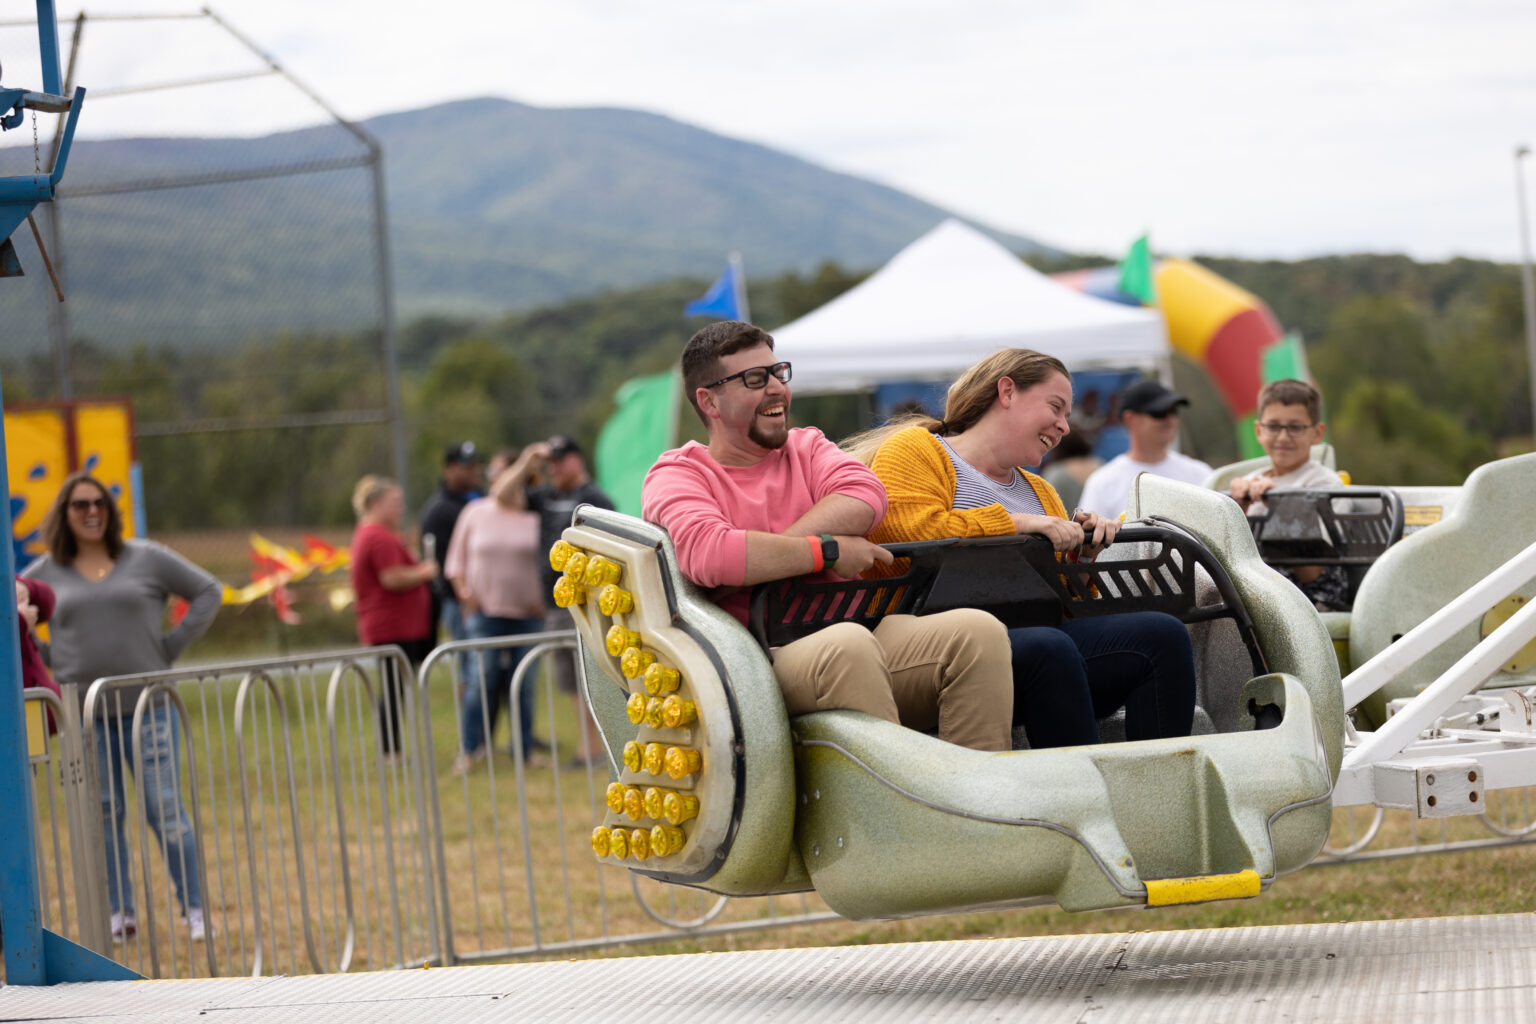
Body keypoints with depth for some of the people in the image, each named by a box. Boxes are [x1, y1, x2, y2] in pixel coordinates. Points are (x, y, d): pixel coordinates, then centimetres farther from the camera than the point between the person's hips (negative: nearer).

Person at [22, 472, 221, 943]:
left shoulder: (146, 559, 5)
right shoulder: (46, 573, 6)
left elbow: (208, 591, 9)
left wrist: (173, 644, 1)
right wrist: (42, 660, 2)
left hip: (148, 707, -1)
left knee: (165, 811, -4)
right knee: (102, 817, 4)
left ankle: (195, 909, 3)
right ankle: (119, 914, 11)